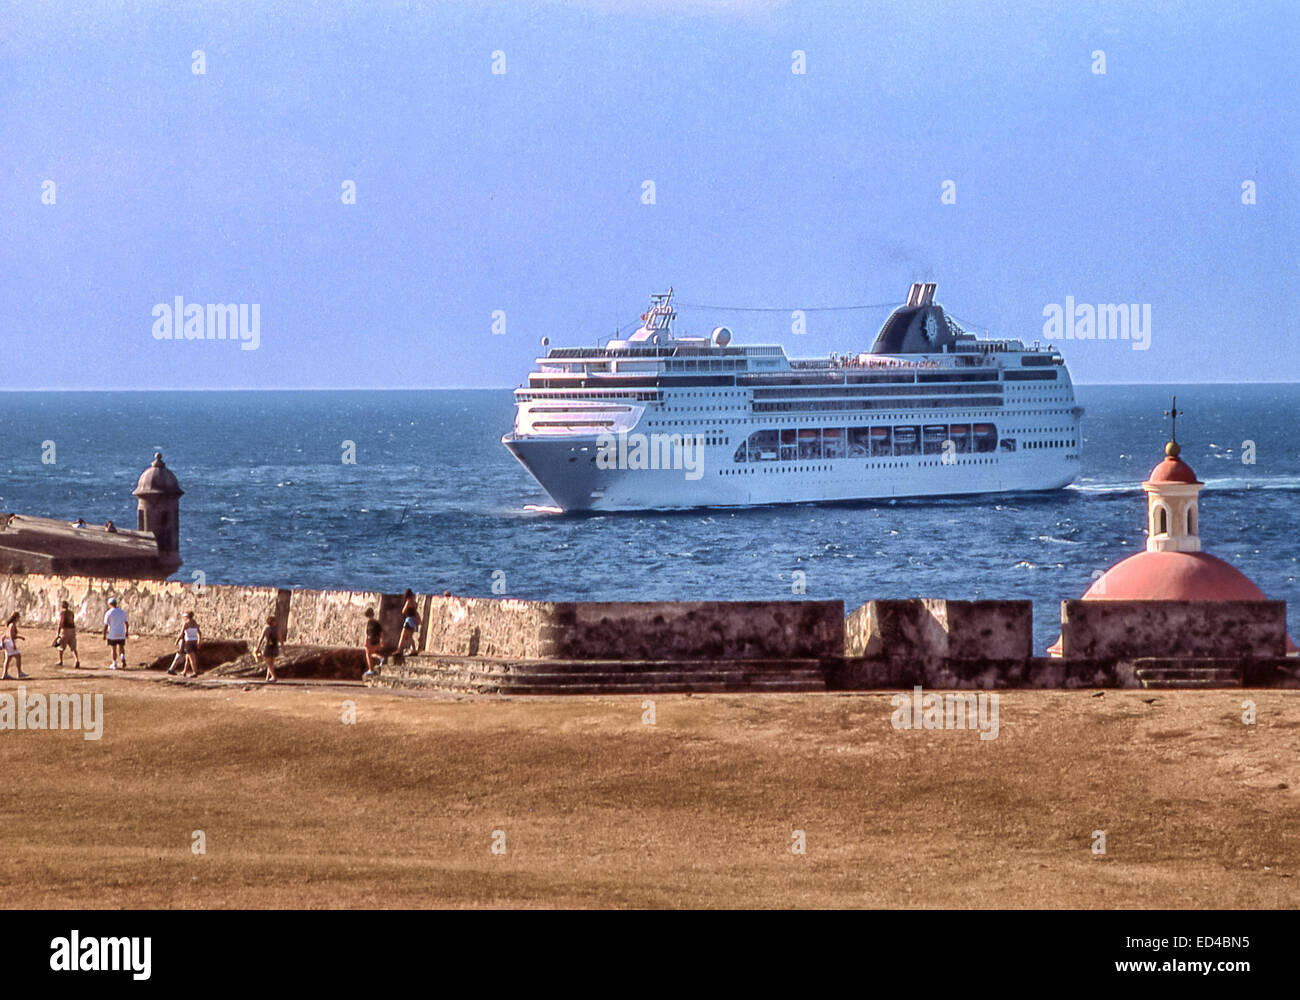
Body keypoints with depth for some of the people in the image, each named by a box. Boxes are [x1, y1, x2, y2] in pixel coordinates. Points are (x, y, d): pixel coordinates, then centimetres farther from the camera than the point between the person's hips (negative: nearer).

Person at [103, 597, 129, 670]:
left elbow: (105, 625, -10)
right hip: (121, 634, 3)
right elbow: (126, 623, 6)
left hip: (112, 635, -3)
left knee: (113, 649, 10)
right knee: (121, 647, 17)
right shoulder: (122, 612, 2)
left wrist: (104, 634, -1)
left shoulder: (108, 613, -9)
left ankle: (114, 664, 13)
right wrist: (127, 632, 18)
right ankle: (123, 658, -8)